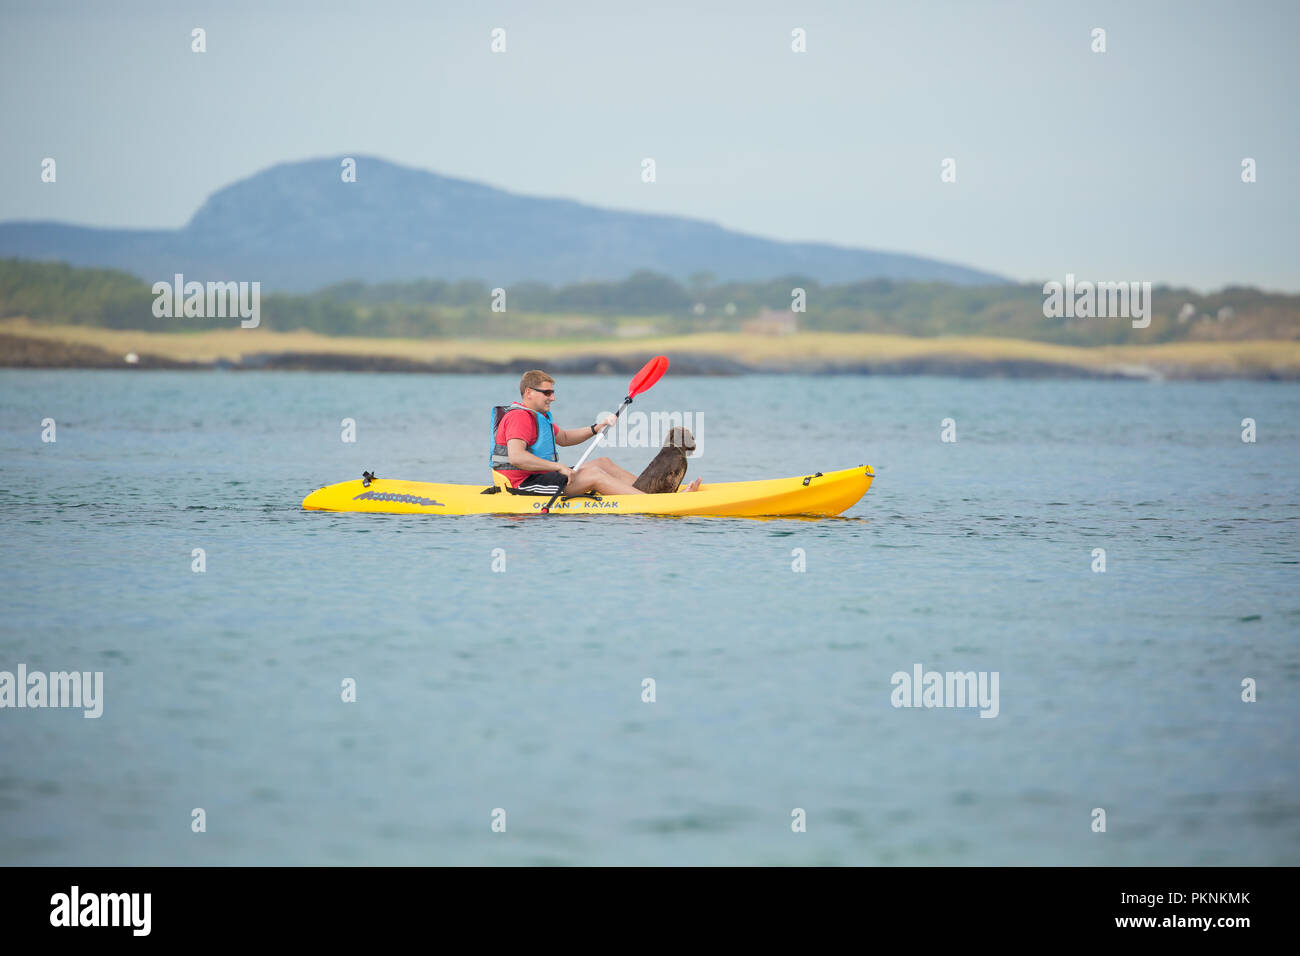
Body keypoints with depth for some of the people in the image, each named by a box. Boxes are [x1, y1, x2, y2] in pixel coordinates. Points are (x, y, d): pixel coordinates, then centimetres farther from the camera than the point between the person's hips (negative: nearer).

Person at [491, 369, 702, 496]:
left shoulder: (537, 416, 20)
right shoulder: (520, 417, -16)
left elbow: (563, 437, 32)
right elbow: (516, 456, -31)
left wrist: (596, 429, 15)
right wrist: (559, 467, -28)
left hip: (543, 475, 11)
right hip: (524, 485, -11)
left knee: (603, 463, 10)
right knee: (594, 474, -19)